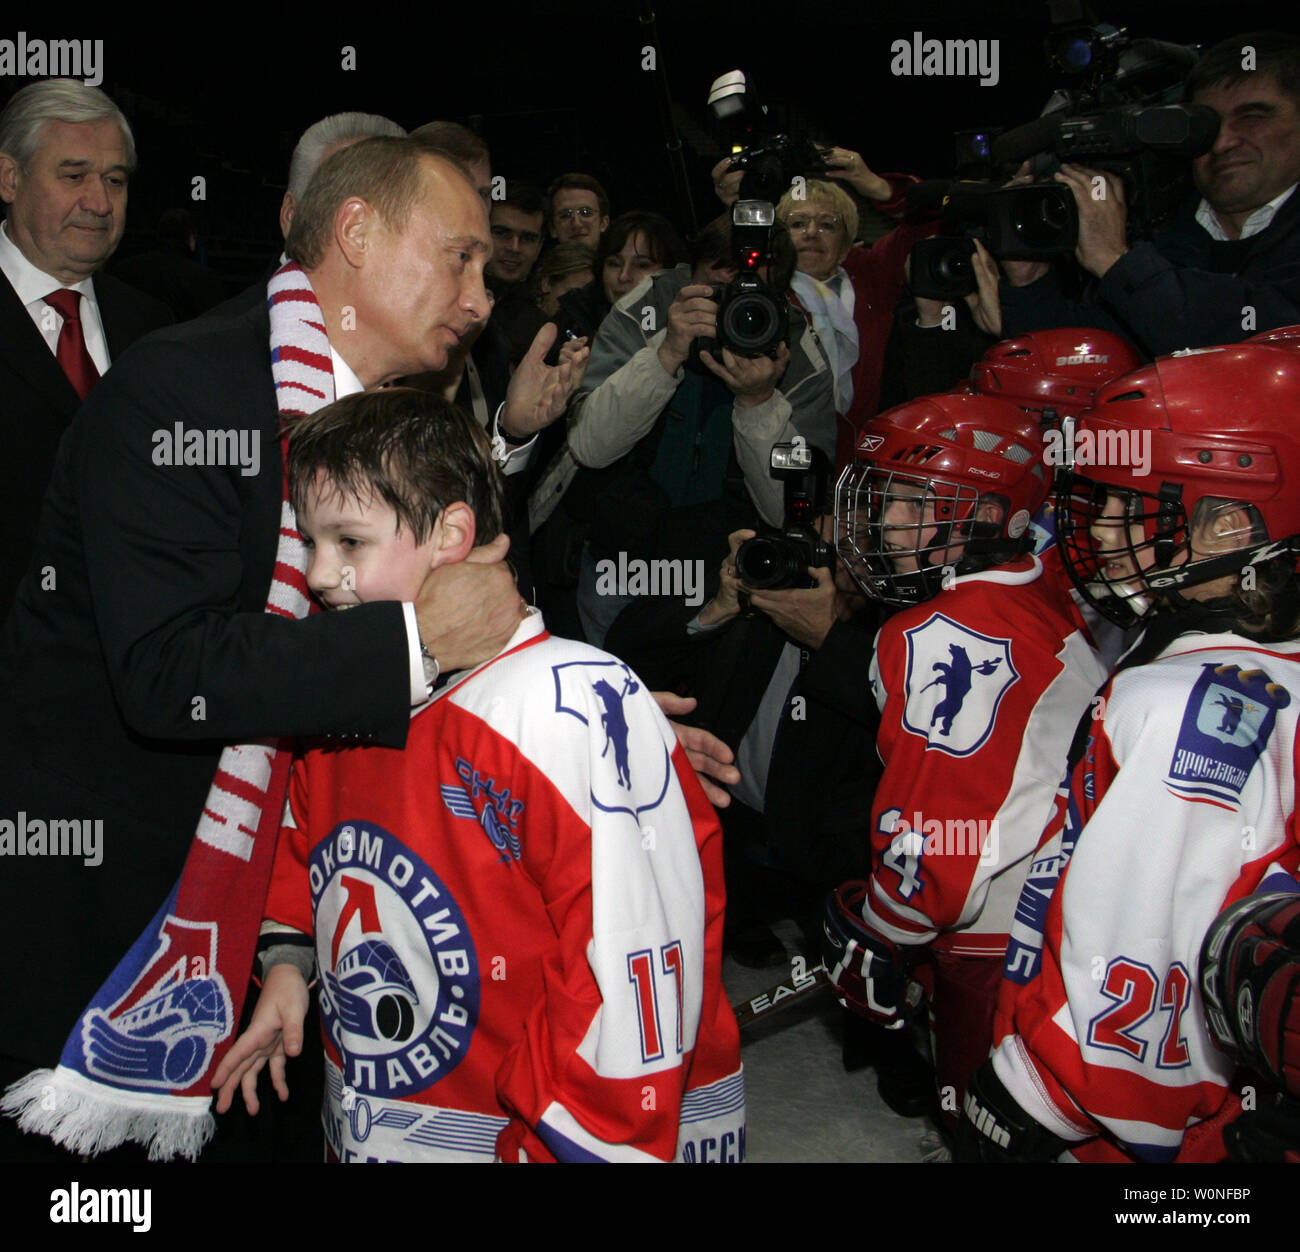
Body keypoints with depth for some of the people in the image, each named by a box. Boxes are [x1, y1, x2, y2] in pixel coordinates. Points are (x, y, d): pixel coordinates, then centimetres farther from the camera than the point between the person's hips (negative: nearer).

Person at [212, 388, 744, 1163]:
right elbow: (307, 834, 23)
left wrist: (571, 1143, -20)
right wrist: (287, 958, 12)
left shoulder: (578, 706, -23)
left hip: (536, 1136, -6)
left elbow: (633, 990, -24)